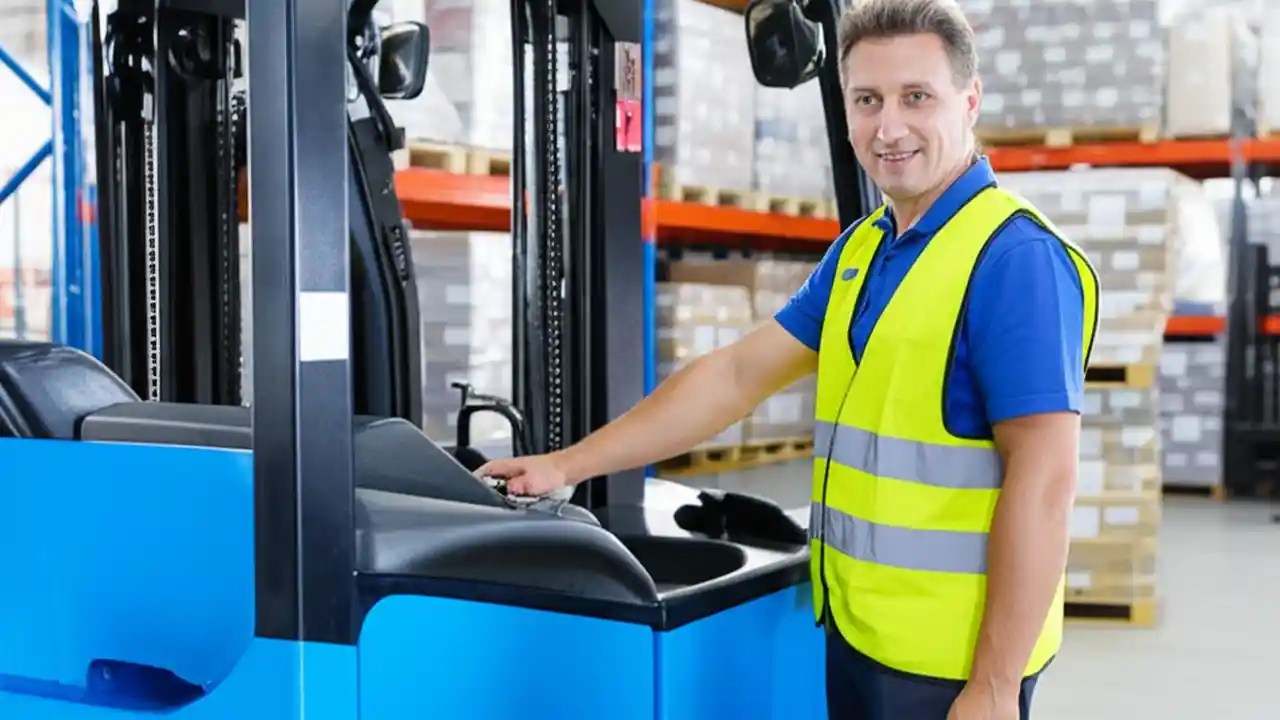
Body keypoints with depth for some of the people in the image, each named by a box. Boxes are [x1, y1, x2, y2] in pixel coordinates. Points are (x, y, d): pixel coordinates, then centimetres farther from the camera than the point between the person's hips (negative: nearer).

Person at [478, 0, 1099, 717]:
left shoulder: (1017, 258, -16)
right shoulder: (859, 248, 10)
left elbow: (1043, 481, -20)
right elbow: (738, 373, 12)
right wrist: (570, 464, 10)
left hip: (948, 655, -8)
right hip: (856, 629, 8)